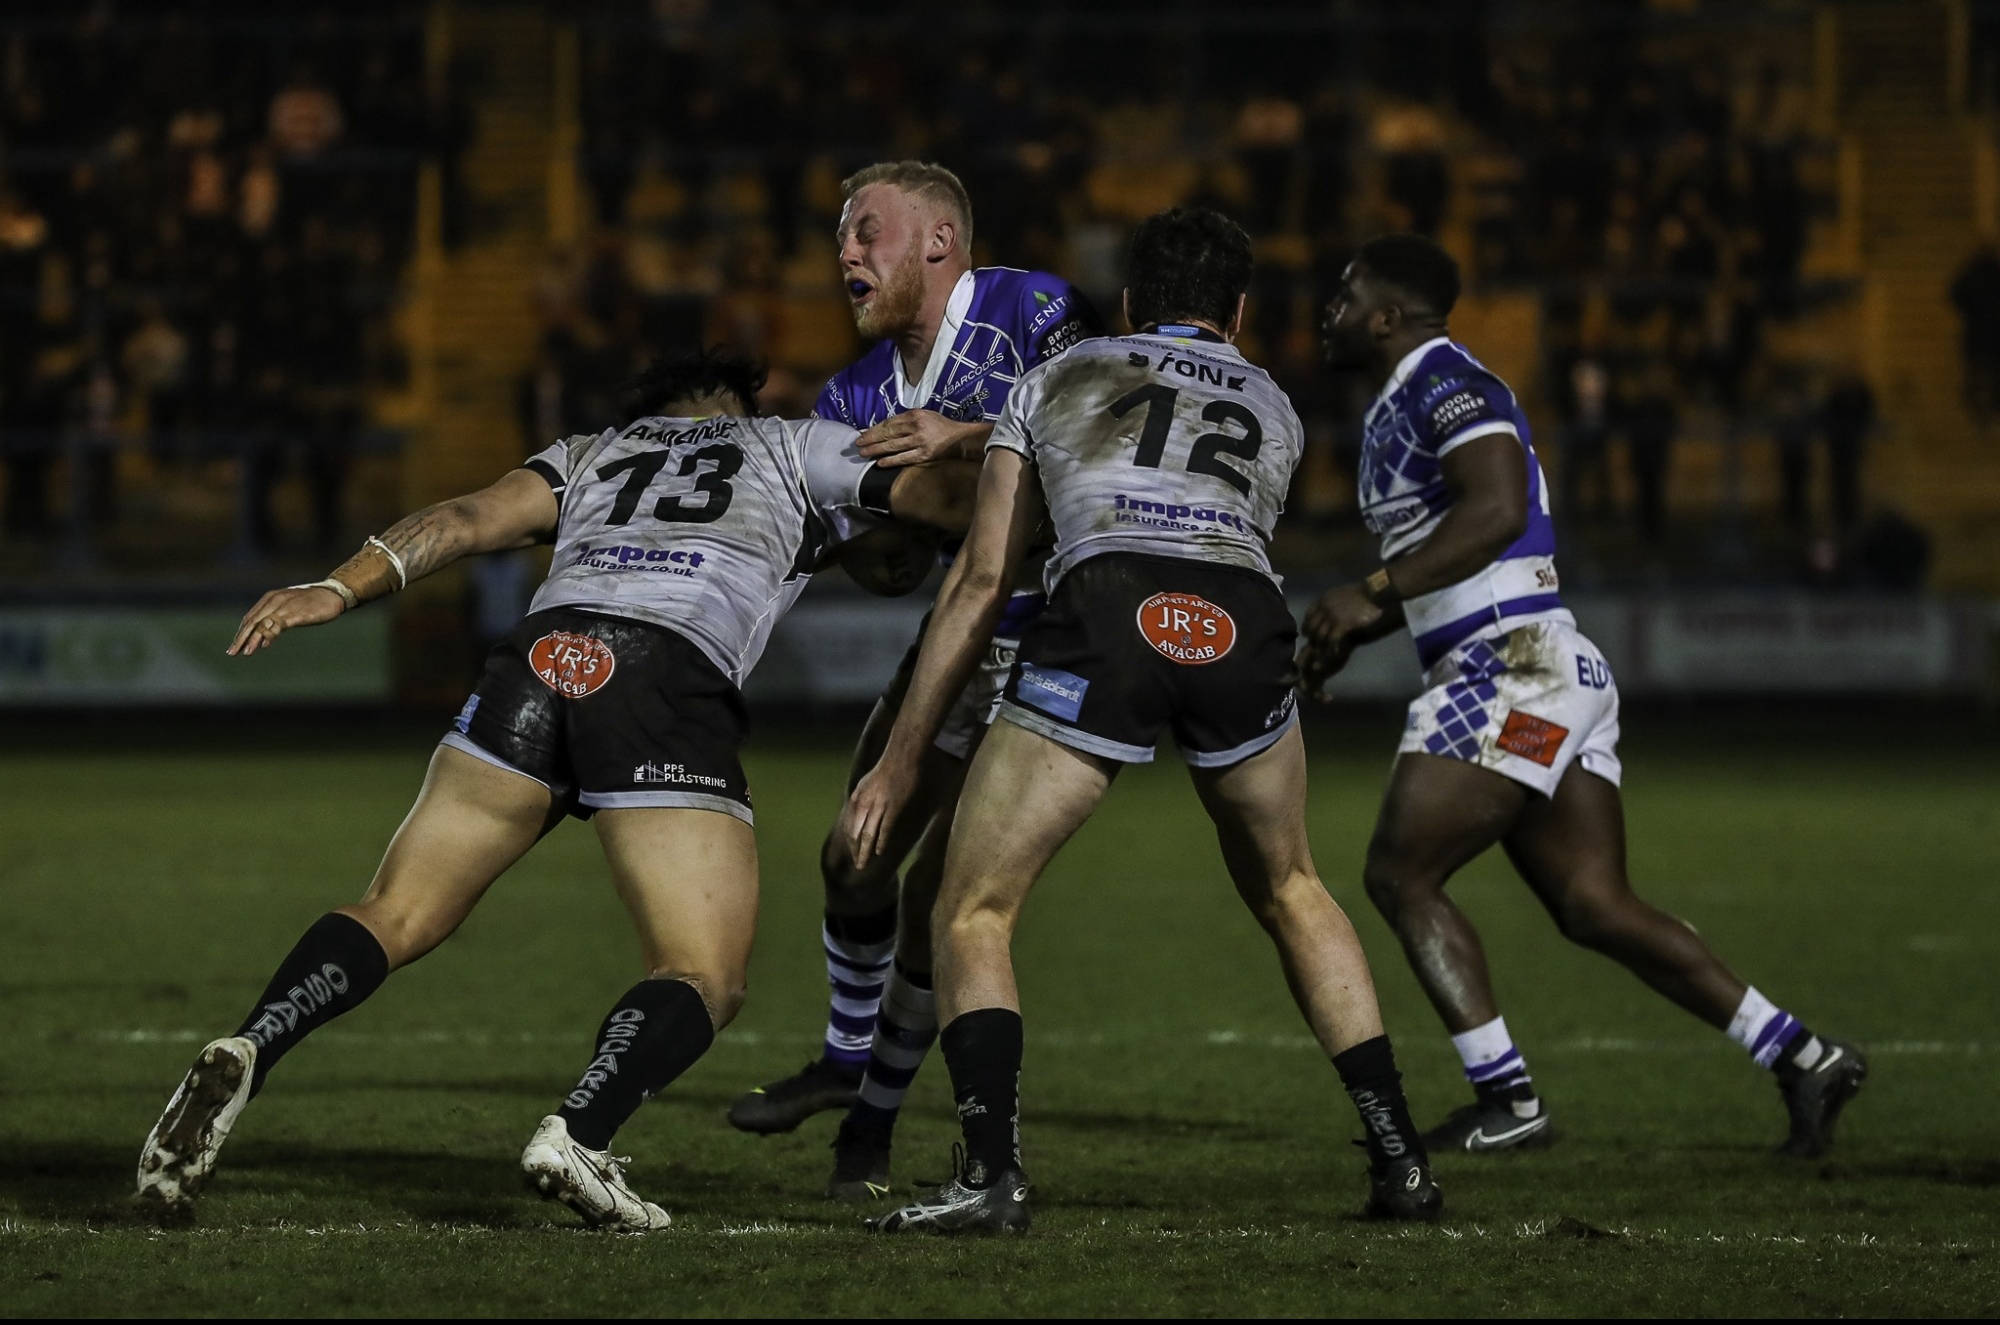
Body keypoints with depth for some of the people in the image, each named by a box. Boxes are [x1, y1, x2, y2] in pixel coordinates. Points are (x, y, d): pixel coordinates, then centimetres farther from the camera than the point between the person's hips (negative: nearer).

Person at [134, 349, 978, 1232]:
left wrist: (339, 589, 8)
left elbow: (471, 520, 18)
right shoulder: (794, 447, 30)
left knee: (395, 918, 9)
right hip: (671, 682, -3)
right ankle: (579, 1133, -26)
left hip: (542, 654, 3)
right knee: (706, 980, 1)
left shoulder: (591, 455, 35)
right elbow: (953, 499, 25)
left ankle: (247, 1052, -17)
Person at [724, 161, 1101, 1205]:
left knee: (939, 893, -8)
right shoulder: (865, 394, 6)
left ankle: (875, 1117, 11)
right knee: (856, 858, 11)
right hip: (967, 632, 8)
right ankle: (846, 1061, 38)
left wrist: (967, 438, -33)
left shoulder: (1033, 313, -16)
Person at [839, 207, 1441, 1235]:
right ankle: (1401, 1162, 24)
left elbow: (982, 580, 24)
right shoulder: (1272, 409, 35)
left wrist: (901, 758, 27)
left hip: (1105, 618, -2)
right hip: (1243, 619, 3)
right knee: (1289, 893, 28)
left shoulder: (1056, 379, 29)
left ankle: (991, 1173, -12)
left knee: (973, 915, 9)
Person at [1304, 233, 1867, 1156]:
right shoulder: (1397, 411, 22)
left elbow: (1496, 512, -25)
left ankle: (1506, 1101, -8)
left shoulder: (1446, 386, -9)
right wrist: (1348, 632, 22)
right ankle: (1800, 1057, 2)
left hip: (1516, 669, -10)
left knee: (1400, 877, -7)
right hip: (1543, 672, 10)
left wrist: (1373, 592, -26)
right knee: (1594, 906, 5)